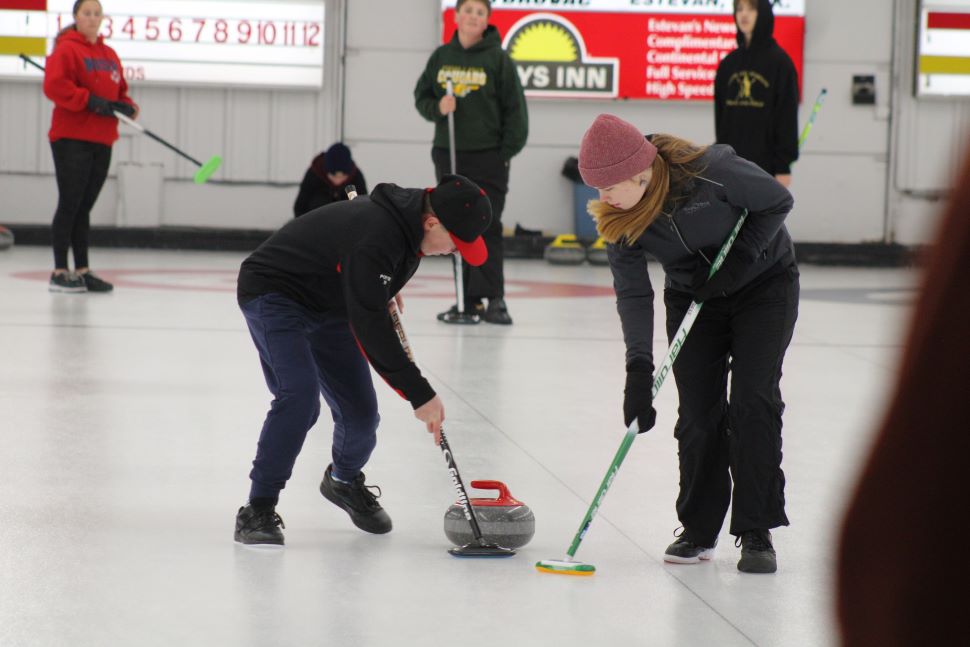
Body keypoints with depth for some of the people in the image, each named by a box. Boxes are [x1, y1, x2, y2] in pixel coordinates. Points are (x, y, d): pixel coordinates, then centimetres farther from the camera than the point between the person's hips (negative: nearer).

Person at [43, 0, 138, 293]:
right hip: (71, 139, -7)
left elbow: (119, 90, 23)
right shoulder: (67, 49, -6)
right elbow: (54, 85, -18)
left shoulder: (109, 55, 16)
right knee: (70, 204, -6)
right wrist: (91, 100, -22)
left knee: (84, 208, 11)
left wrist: (126, 106, 1)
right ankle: (60, 272, -3)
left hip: (101, 141, 7)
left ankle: (82, 271, 14)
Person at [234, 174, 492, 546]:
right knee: (299, 396, -28)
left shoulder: (408, 212, -9)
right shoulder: (373, 239, -36)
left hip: (328, 303, 9)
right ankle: (258, 511, -18)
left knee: (361, 412, 4)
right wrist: (420, 394, -32)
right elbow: (371, 331, -35)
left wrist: (386, 286, 16)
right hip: (274, 292, -8)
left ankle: (344, 481, 36)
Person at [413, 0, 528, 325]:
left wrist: (507, 151, -8)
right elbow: (421, 96, 14)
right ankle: (468, 299, 11)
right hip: (448, 153, 4)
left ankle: (493, 298, -6)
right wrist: (437, 108, -8)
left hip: (488, 156, -4)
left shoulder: (497, 59, -4)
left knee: (487, 228, -7)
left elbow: (515, 109, -3)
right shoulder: (441, 57, 7)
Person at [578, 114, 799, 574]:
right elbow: (633, 293, -18)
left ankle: (756, 534, -8)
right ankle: (699, 531, 10)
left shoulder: (710, 170, -34)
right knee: (698, 413, -4)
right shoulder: (617, 218, -19)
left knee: (752, 403, -13)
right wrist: (638, 368, -28)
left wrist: (740, 258, -26)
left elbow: (777, 202, -19)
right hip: (693, 296, 4)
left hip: (763, 282, -4)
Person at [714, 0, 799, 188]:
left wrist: (783, 165, -12)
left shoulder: (779, 61, -5)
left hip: (766, 165, -5)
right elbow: (720, 115, 13)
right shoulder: (729, 64, 9)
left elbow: (787, 116, -8)